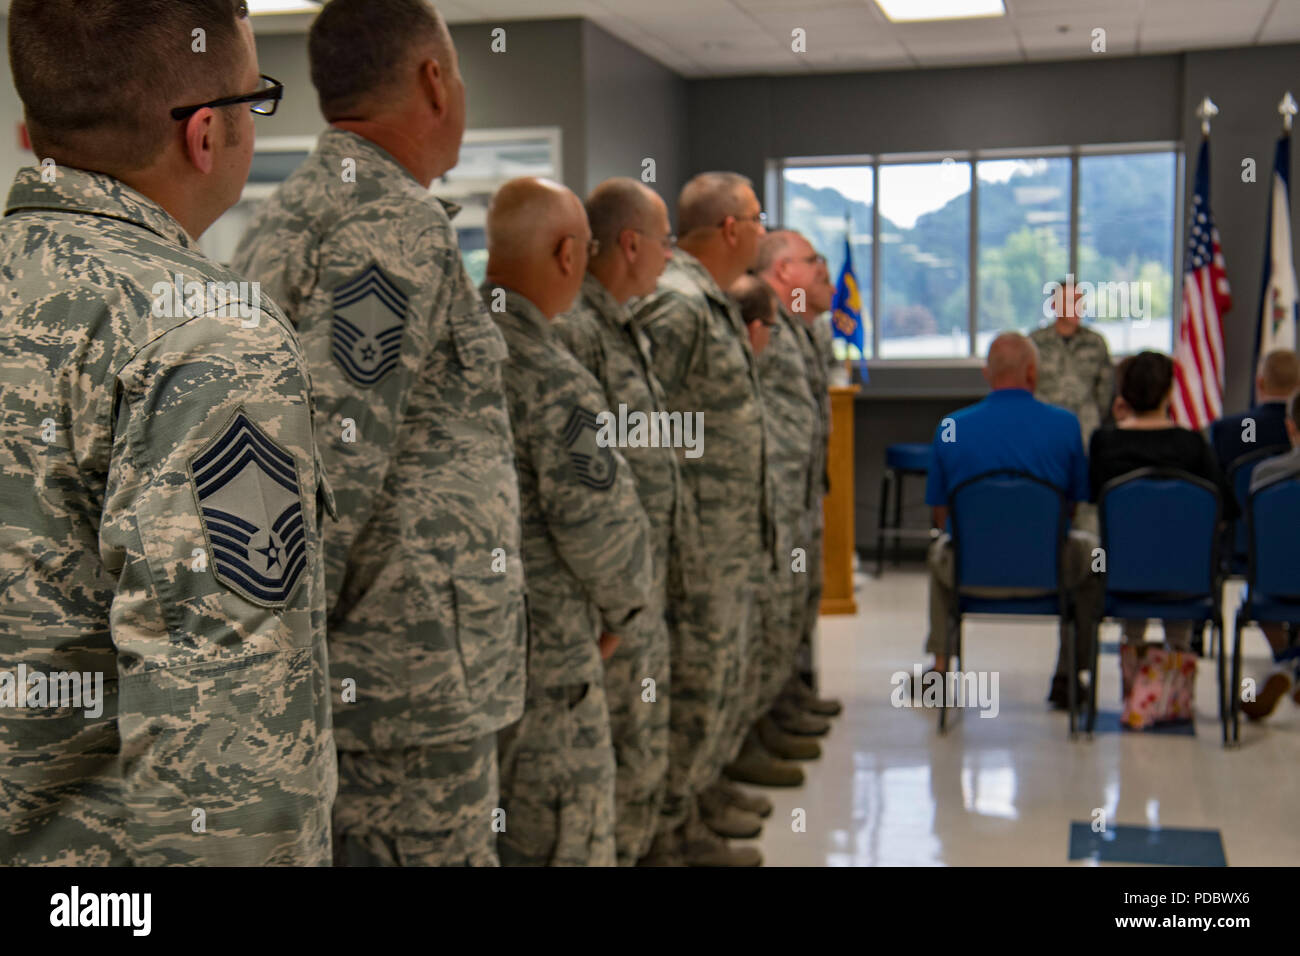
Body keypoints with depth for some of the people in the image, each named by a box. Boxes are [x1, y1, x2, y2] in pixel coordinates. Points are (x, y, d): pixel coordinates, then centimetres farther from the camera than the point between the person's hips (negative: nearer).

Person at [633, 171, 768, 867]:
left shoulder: (714, 304, 16)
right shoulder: (675, 304, -16)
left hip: (732, 548, 10)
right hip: (699, 545, -10)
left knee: (717, 686, 16)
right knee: (691, 692, -3)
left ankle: (685, 825, 28)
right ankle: (654, 841, 9)